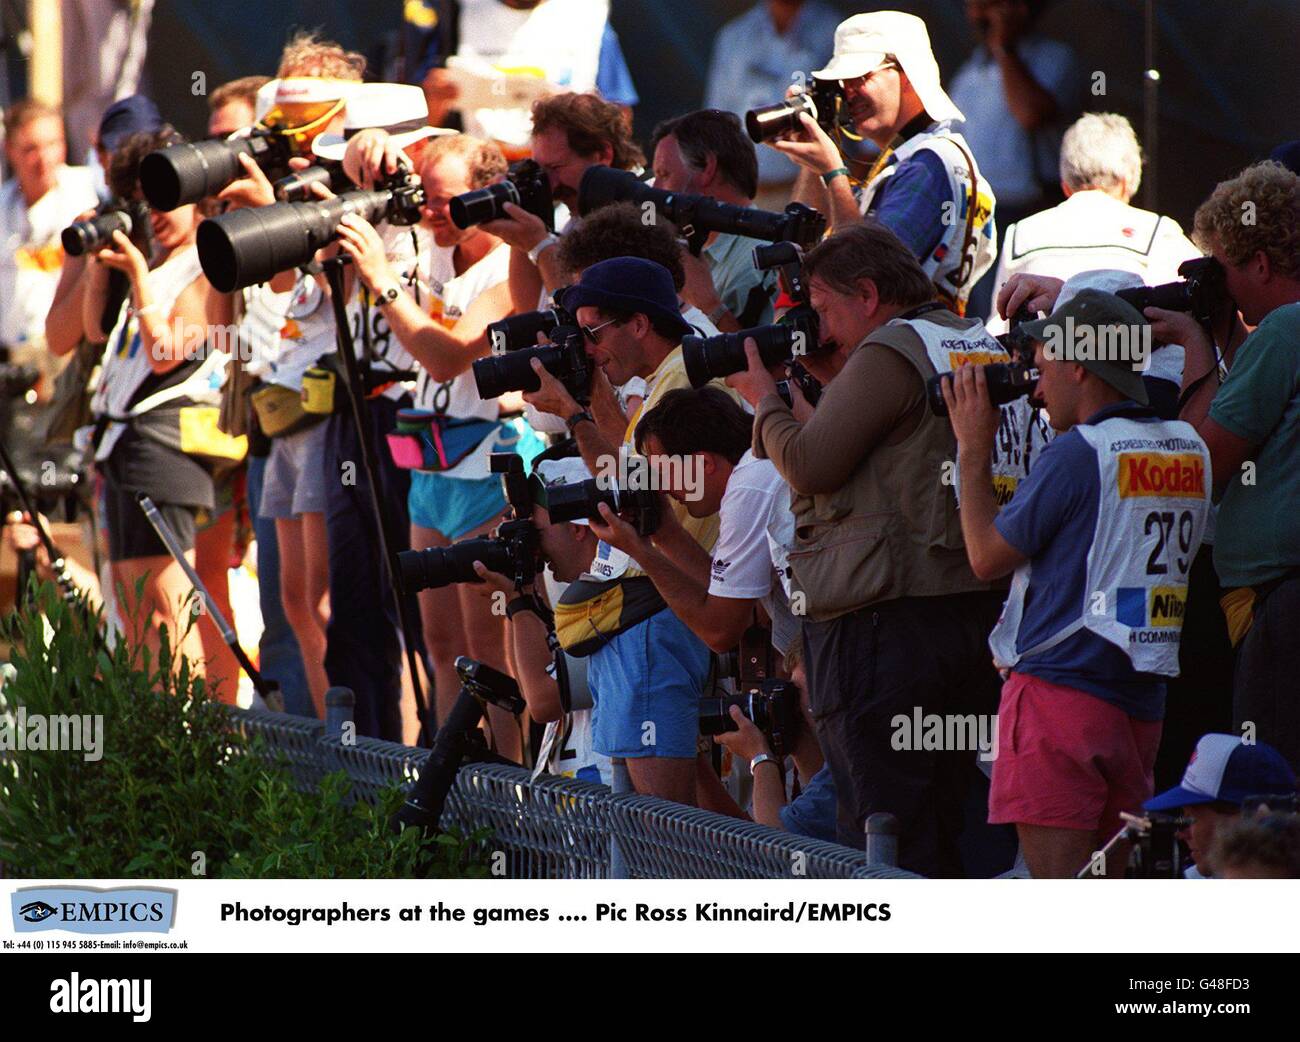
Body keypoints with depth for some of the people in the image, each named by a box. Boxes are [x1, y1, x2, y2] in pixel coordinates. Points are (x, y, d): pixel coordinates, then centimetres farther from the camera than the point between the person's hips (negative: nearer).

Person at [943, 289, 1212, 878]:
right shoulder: (1188, 451, 9)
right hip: (1141, 701, 8)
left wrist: (972, 450, 6)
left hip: (1061, 687, -8)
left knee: (1057, 894, -10)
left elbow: (988, 557, -4)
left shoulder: (1076, 453, -12)